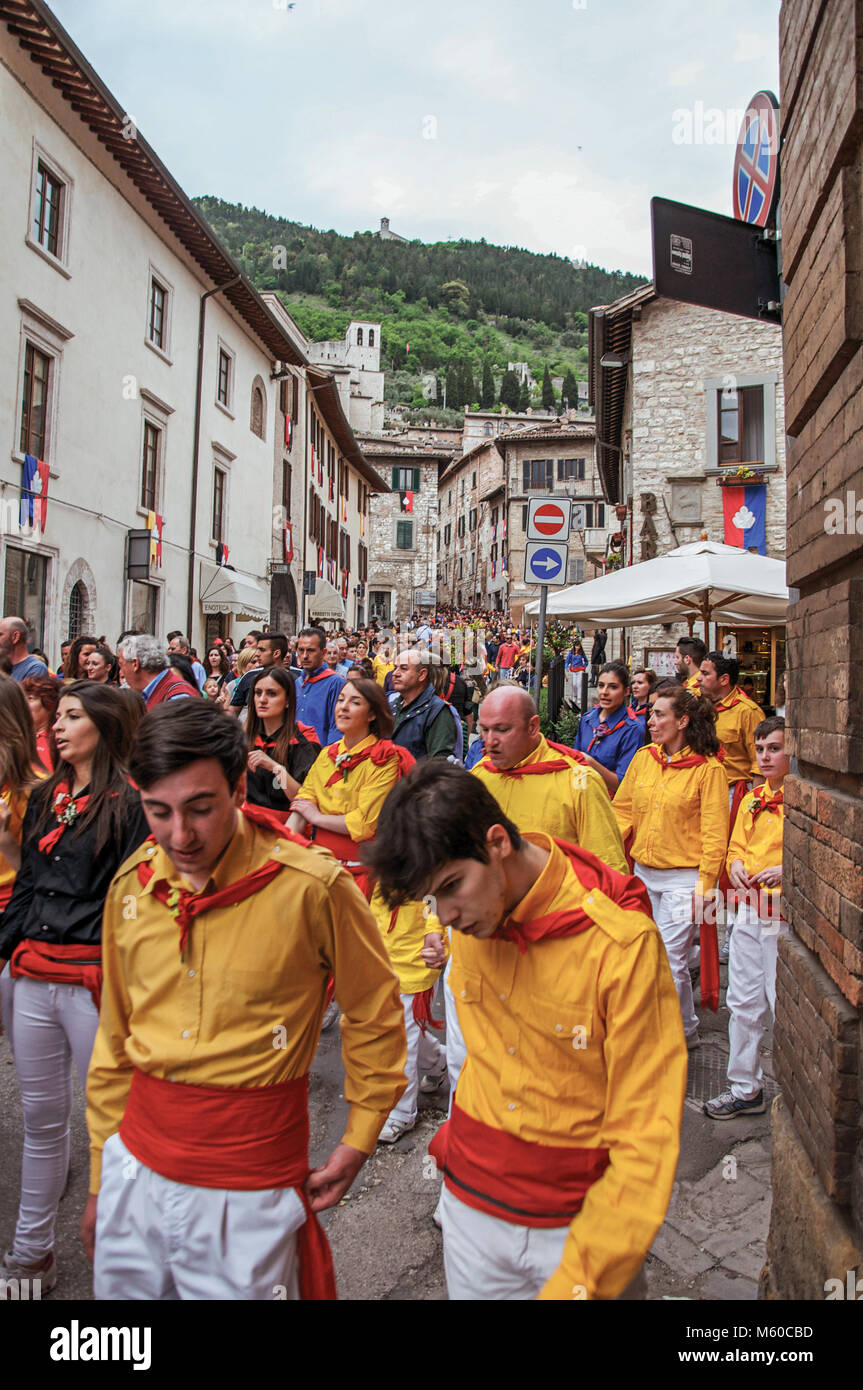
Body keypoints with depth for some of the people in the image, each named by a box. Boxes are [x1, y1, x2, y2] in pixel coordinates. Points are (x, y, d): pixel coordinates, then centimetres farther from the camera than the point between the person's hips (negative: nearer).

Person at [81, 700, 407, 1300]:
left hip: (249, 1193, -5)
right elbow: (115, 1039, 10)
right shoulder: (132, 884, -1)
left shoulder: (312, 885, -17)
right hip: (136, 1169, 5)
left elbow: (375, 1013, -3)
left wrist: (359, 1140, -1)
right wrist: (101, 1177, 14)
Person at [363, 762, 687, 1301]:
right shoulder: (470, 918, -8)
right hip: (472, 1212, 4)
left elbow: (646, 1140, -20)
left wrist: (577, 1284, -23)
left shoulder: (625, 943, -24)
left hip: (584, 1223, -4)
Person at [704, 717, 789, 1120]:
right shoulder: (752, 799, 13)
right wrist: (736, 865, 2)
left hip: (785, 915, -7)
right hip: (748, 909, 7)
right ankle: (744, 1089, 26)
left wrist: (786, 871, -23)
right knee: (742, 1002, 13)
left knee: (782, 1004, -2)